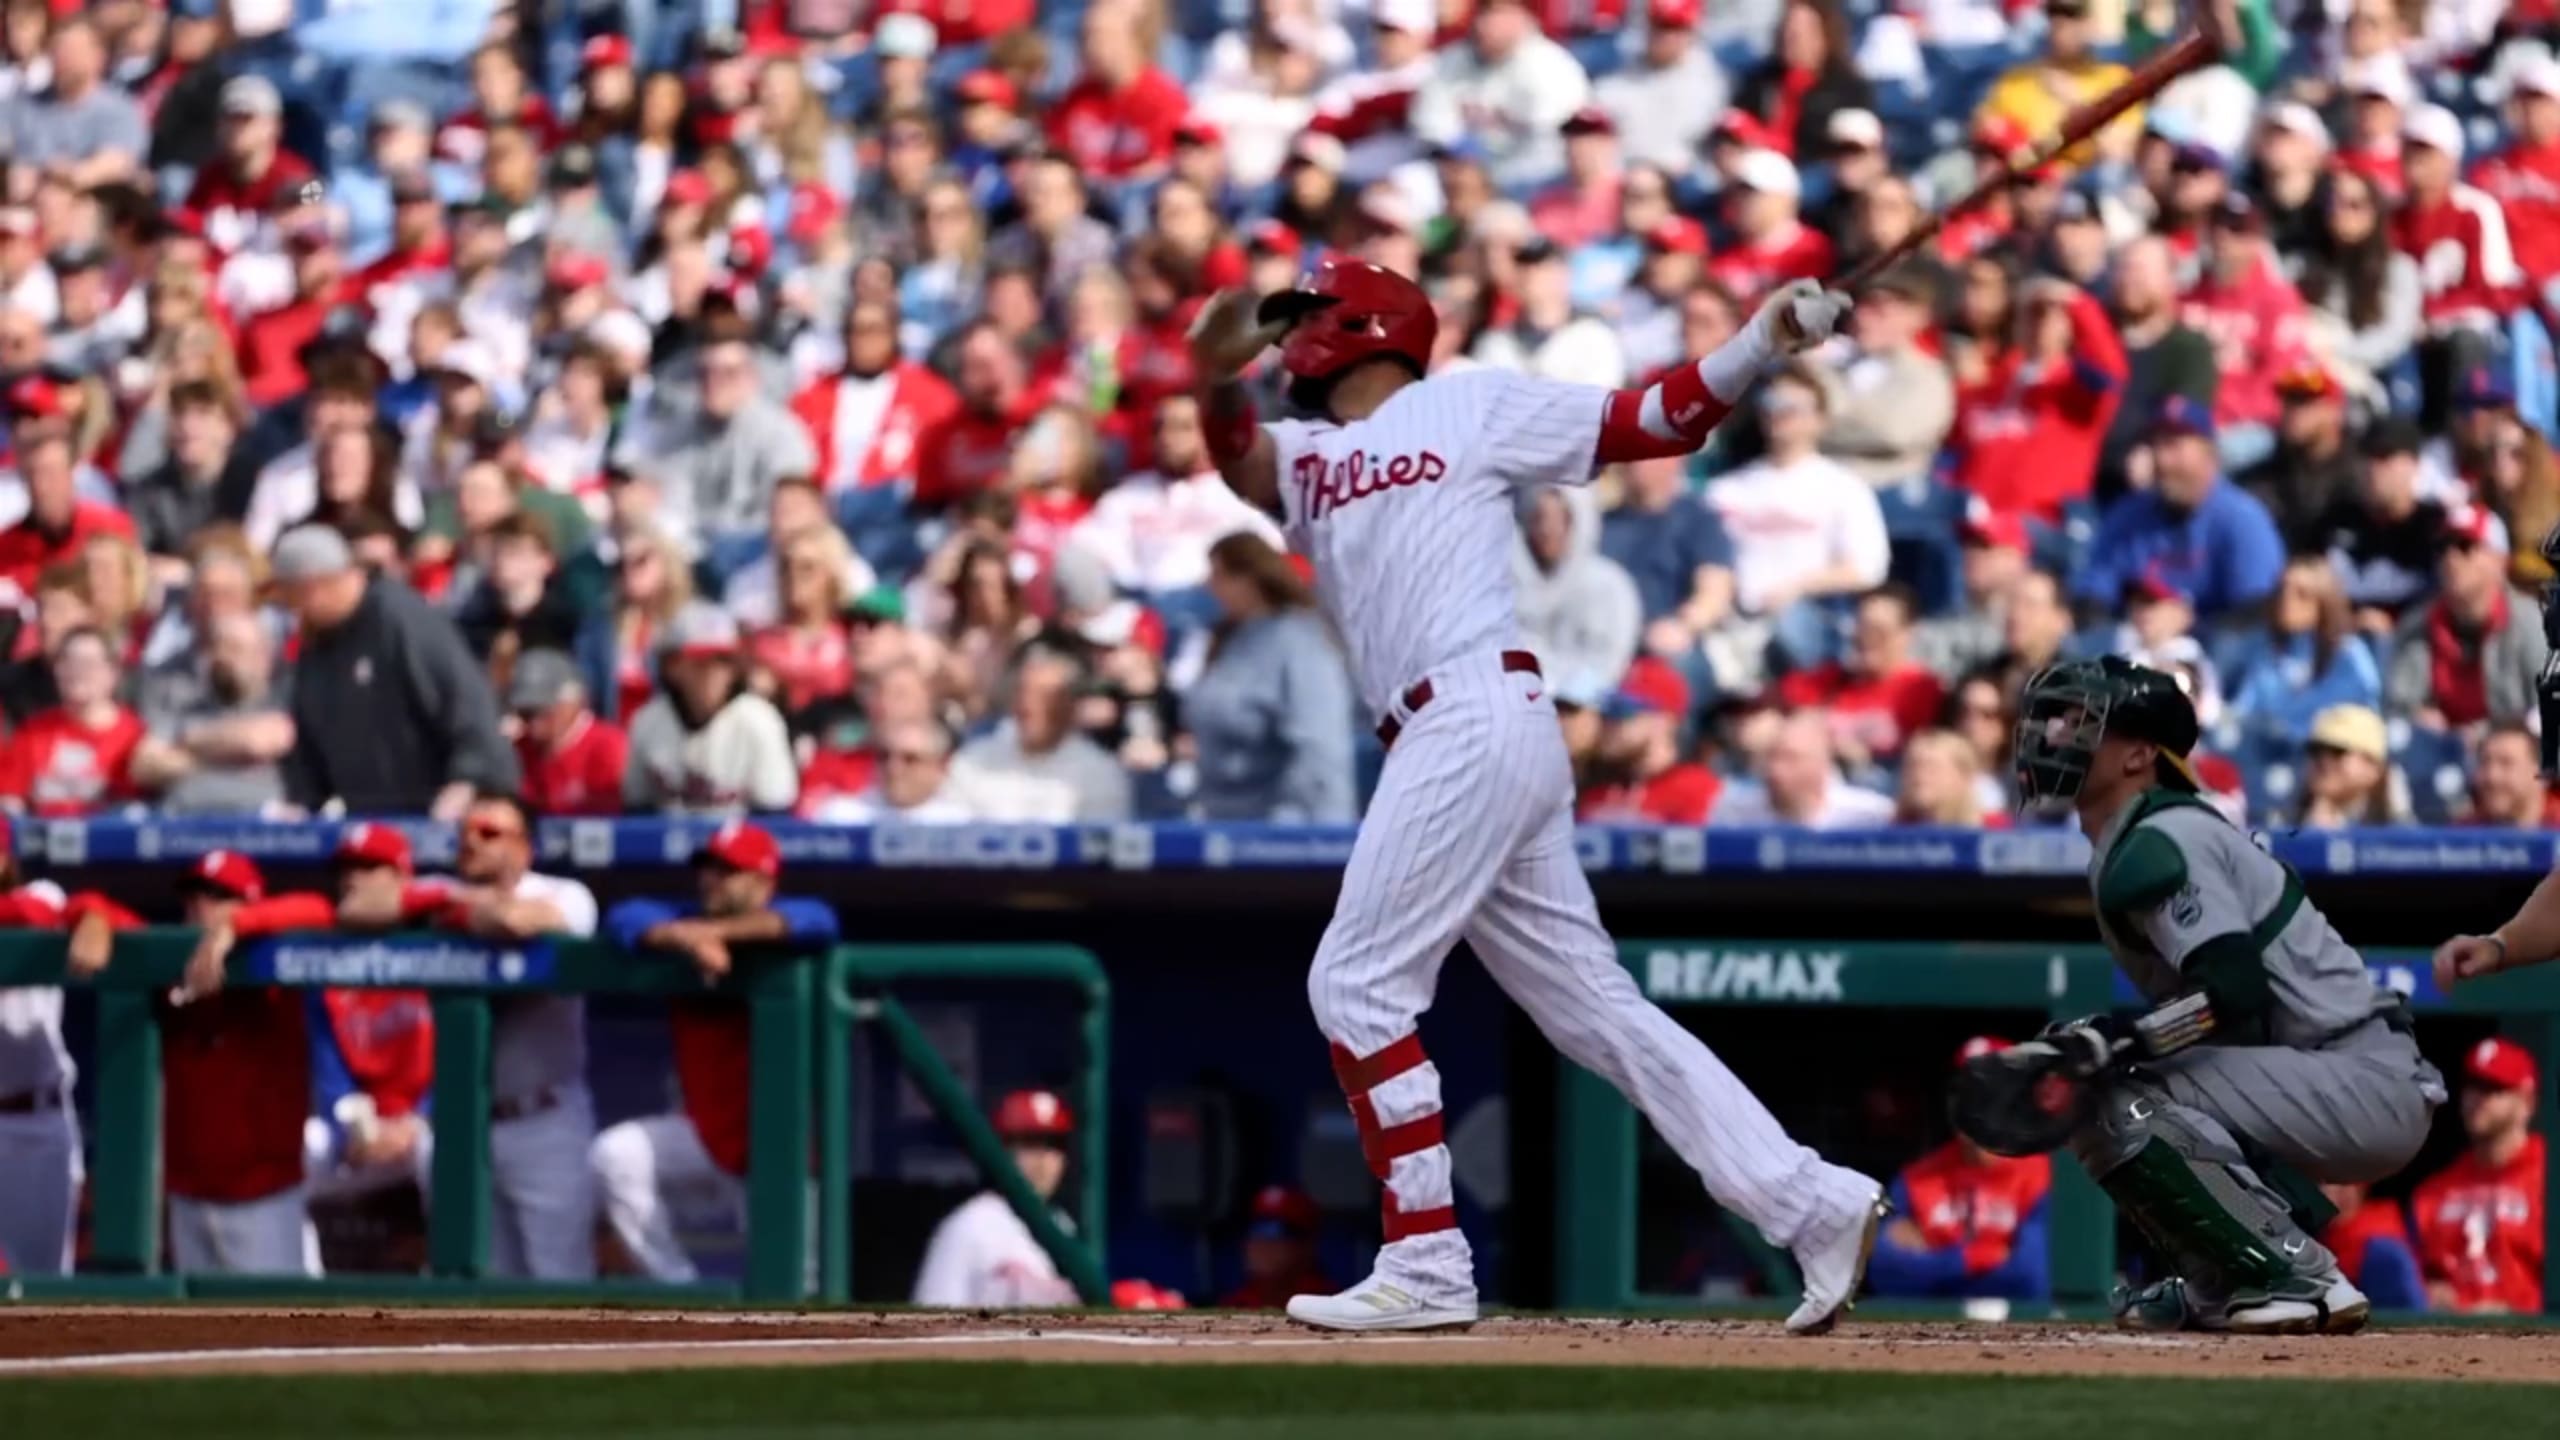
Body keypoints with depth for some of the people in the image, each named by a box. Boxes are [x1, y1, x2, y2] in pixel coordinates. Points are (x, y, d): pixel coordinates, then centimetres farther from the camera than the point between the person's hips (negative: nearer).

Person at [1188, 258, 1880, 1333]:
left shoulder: (1471, 407, 8)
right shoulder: (1305, 458, 24)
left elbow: (1656, 422, 6)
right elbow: (1241, 462, 2)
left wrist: (1761, 346, -9)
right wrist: (1217, 380, -19)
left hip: (1477, 718, -7)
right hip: (1441, 748, 7)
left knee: (1357, 984, -9)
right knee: (1597, 1010, 4)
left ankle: (1426, 1265, -8)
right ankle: (1811, 1204, 3)